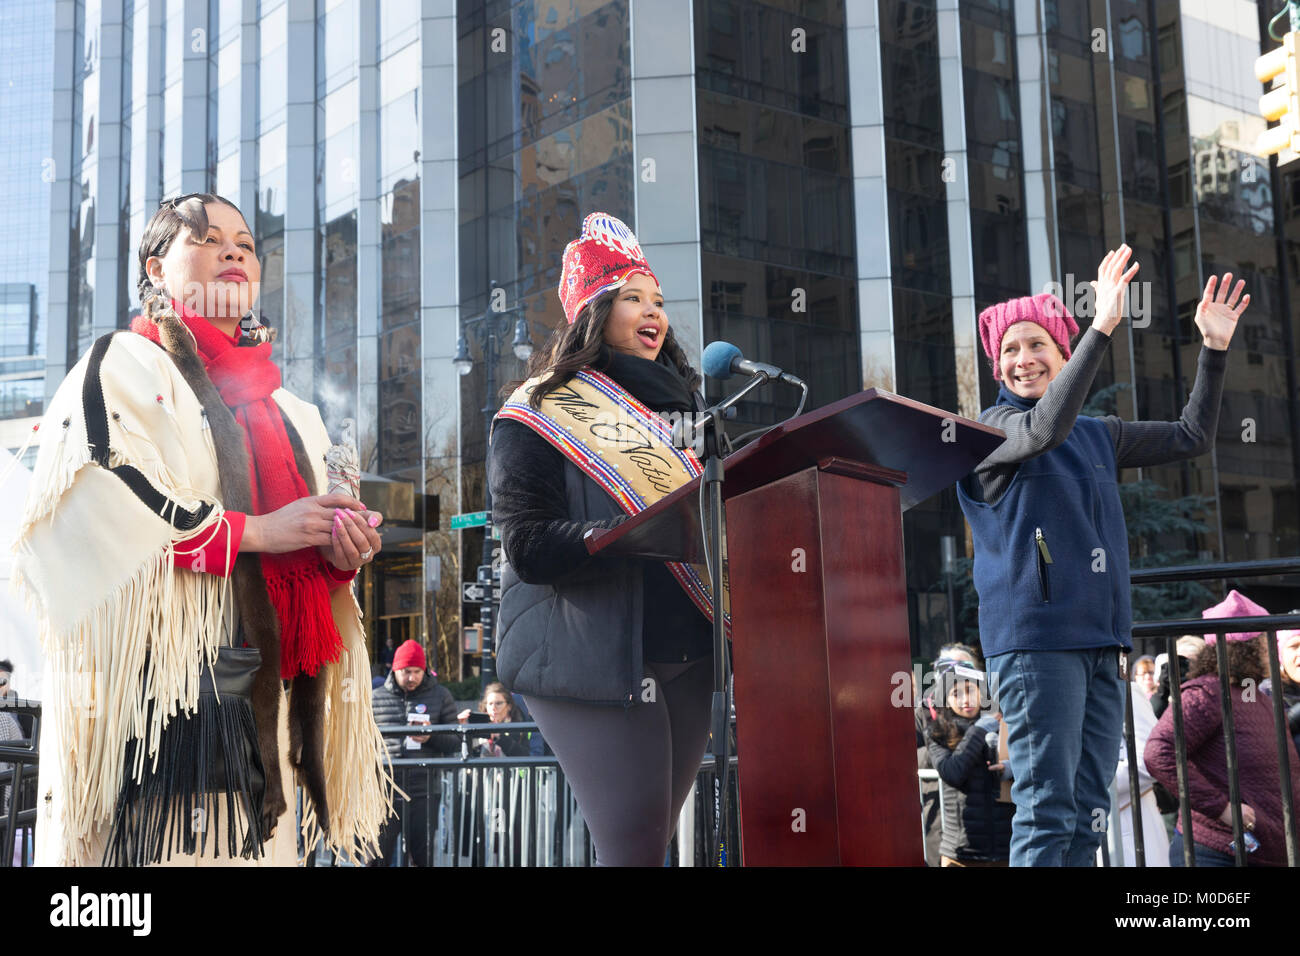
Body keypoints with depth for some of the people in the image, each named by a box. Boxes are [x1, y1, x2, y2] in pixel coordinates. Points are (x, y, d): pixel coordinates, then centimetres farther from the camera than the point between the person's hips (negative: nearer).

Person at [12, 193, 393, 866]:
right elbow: (98, 508, -13)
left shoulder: (286, 413, 23)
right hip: (151, 680, -6)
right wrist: (256, 531, -14)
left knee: (249, 848, 2)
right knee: (162, 843, -11)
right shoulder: (121, 366, 5)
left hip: (256, 705, 6)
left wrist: (340, 554, 2)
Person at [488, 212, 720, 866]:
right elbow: (529, 546, -13)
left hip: (687, 654, 6)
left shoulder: (681, 410, 17)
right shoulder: (539, 414, -2)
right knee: (633, 848, -9)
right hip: (596, 658, -6)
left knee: (648, 842, 10)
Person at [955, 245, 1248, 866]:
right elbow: (1044, 430, -22)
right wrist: (1102, 327, -25)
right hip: (1033, 638, -7)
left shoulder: (1098, 435, 19)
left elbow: (1192, 438, 22)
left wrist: (1215, 348, 12)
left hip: (1100, 641, 7)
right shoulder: (992, 429, 0)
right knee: (1047, 808, -12)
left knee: (1085, 810, 5)